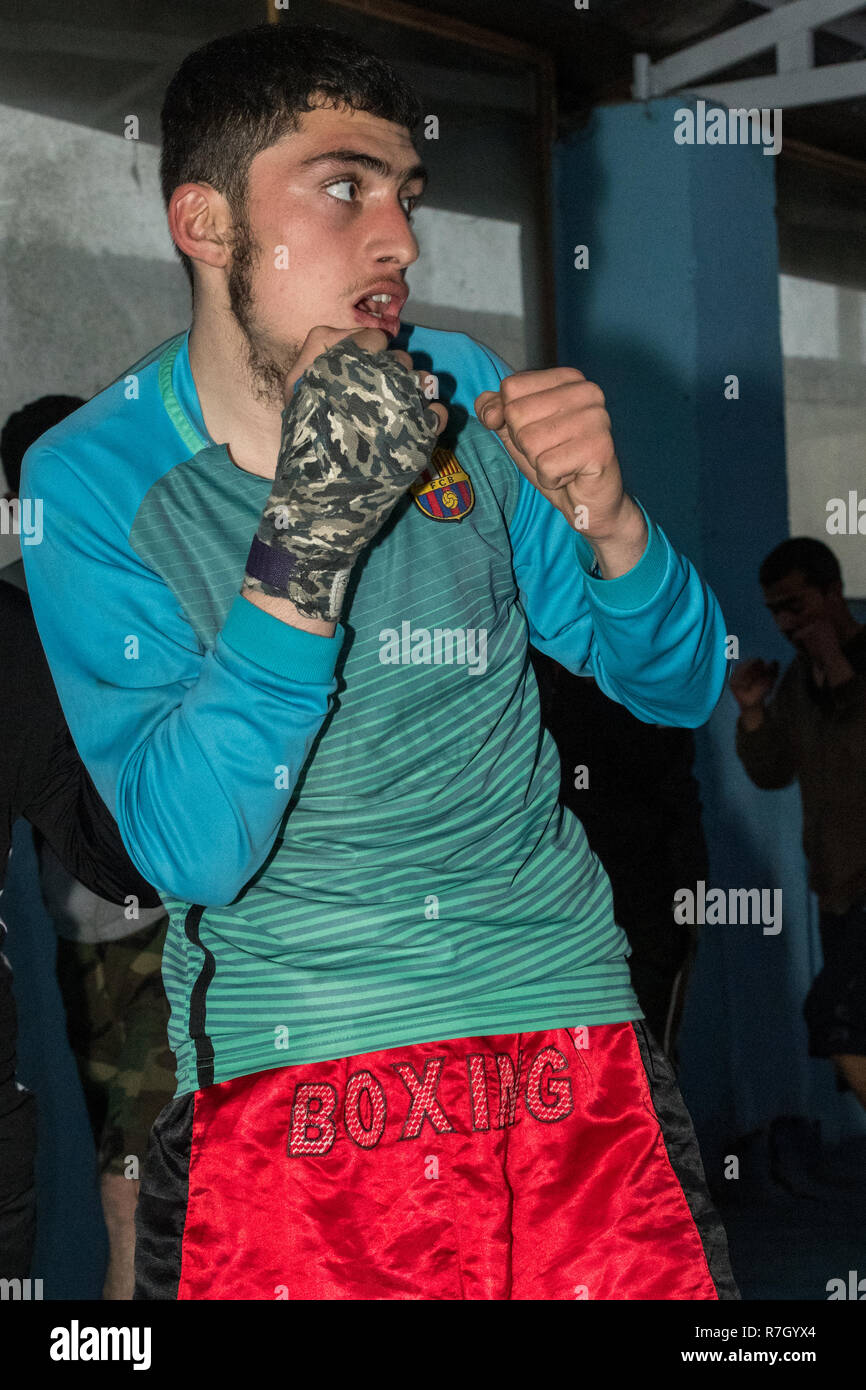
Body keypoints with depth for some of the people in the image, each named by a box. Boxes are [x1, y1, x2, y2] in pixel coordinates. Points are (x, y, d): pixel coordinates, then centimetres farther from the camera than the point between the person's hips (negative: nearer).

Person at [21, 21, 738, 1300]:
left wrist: (608, 522, -16)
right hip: (281, 1082, -2)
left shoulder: (460, 392, -1)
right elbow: (191, 854, -18)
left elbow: (682, 689, 5)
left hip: (566, 1027, 3)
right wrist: (301, 552, -29)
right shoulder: (91, 478, -9)